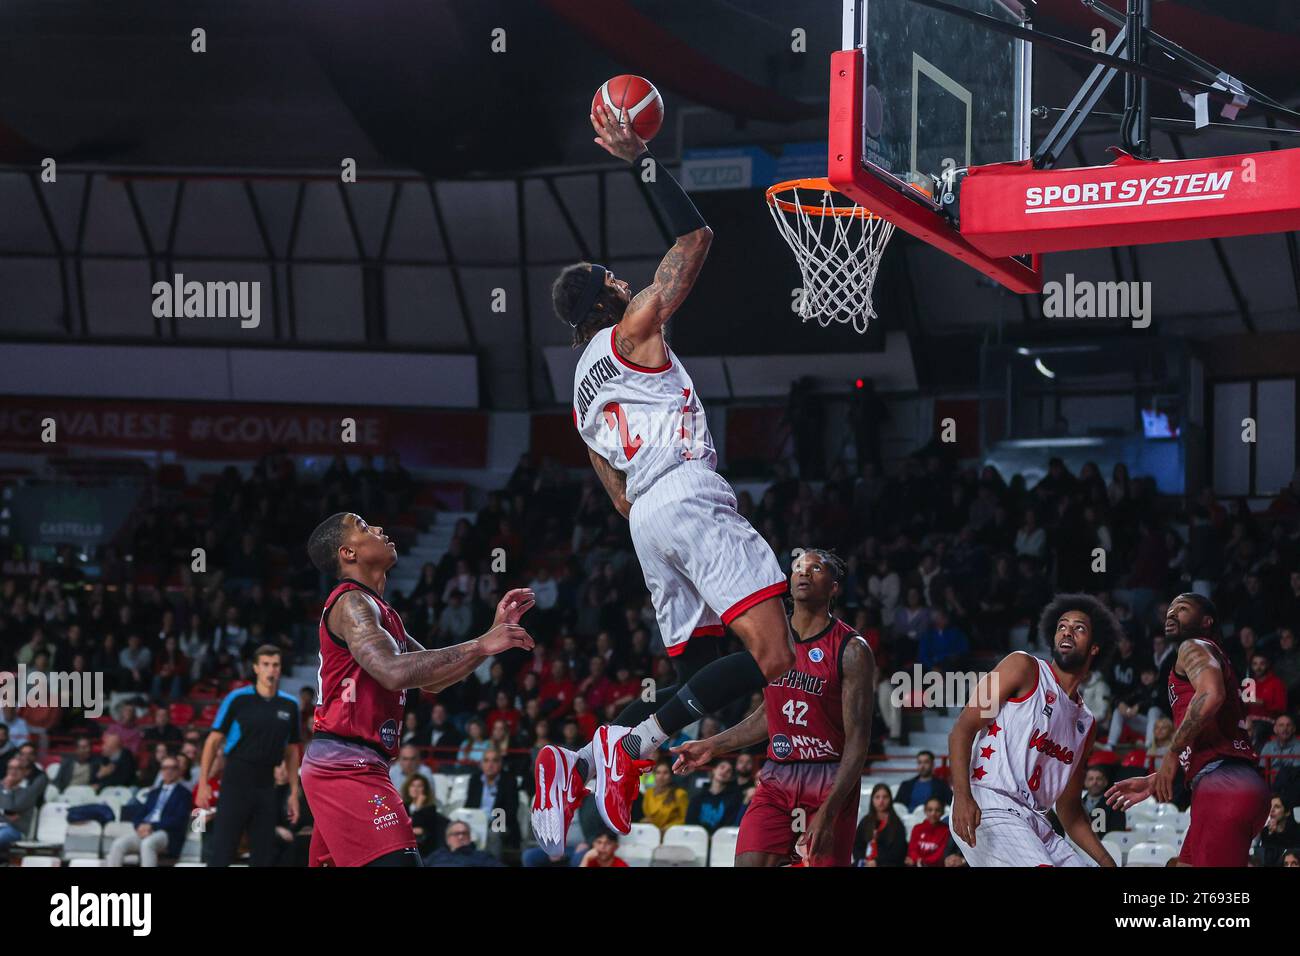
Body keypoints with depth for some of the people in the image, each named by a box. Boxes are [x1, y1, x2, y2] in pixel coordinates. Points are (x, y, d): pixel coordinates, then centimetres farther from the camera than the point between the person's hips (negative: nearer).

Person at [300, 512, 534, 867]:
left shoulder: (379, 611, 22)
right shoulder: (352, 603, -10)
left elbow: (432, 679, 24)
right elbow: (394, 672, -26)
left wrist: (495, 630, 15)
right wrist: (480, 646, -25)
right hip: (346, 764, -11)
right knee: (398, 861, -21)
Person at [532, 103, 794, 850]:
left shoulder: (585, 394, 27)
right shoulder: (631, 333, 5)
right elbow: (695, 238, 3)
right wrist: (642, 159, 8)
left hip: (648, 515, 9)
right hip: (688, 495, -9)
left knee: (697, 676, 10)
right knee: (772, 660, -19)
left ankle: (577, 764, -7)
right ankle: (632, 742, -27)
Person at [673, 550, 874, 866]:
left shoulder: (851, 650, -12)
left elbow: (858, 740, -14)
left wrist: (828, 813, -22)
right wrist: (712, 746, 13)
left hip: (830, 783, -5)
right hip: (777, 778, 5)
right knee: (749, 863, -8)